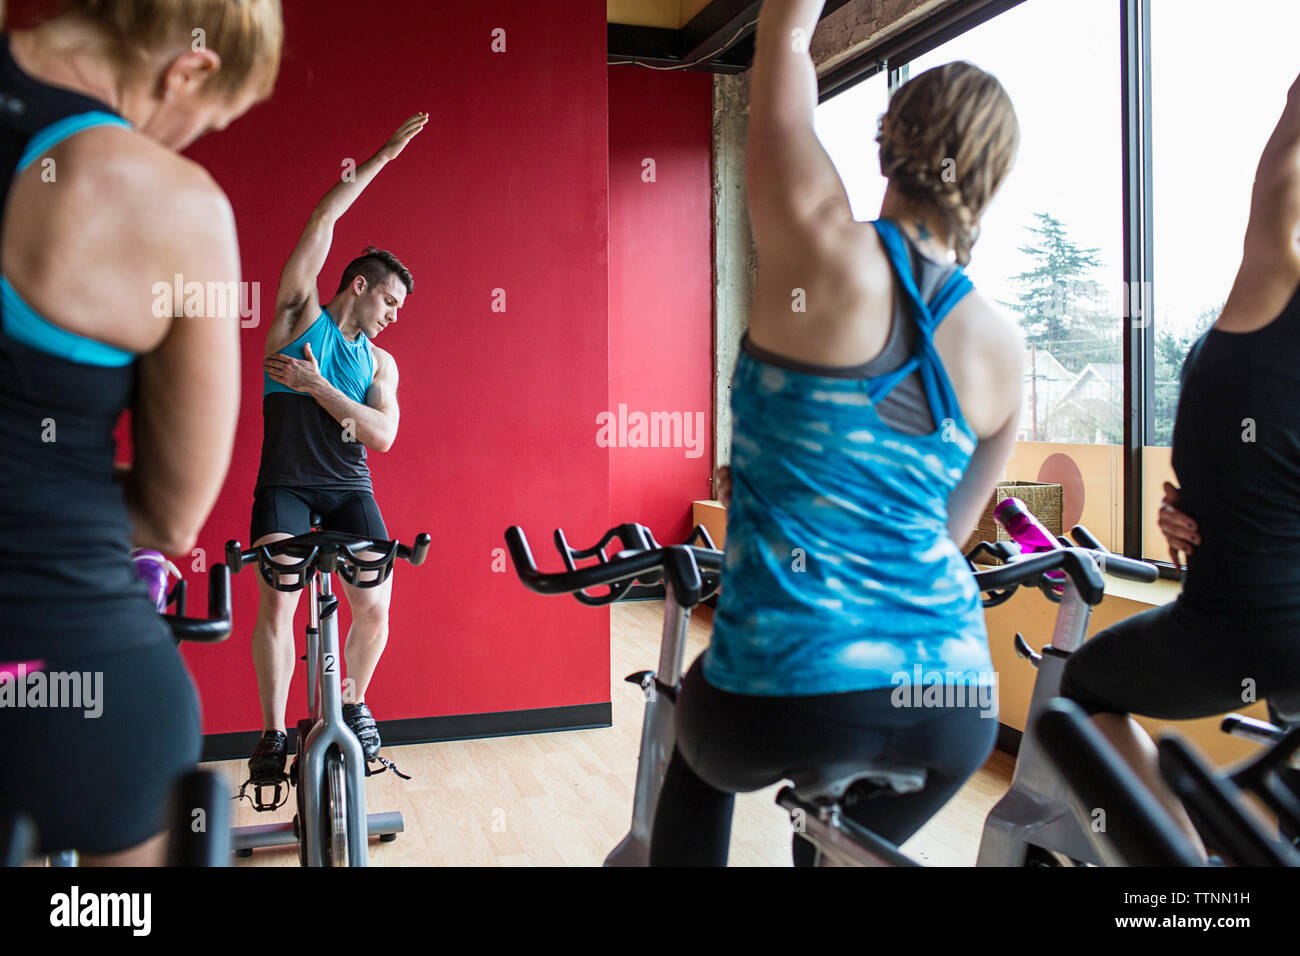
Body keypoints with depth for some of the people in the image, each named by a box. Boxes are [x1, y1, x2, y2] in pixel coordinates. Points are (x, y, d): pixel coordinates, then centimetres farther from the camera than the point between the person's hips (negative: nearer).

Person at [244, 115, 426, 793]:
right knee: (276, 605, -17)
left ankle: (353, 704, 17)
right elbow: (322, 221, 1)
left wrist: (317, 386, -9)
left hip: (349, 489, 3)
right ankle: (274, 732, -1)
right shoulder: (300, 315, 6)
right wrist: (384, 156, 2)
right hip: (285, 484, -3)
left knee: (375, 607, -9)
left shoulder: (380, 363, 14)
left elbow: (382, 435, -1)